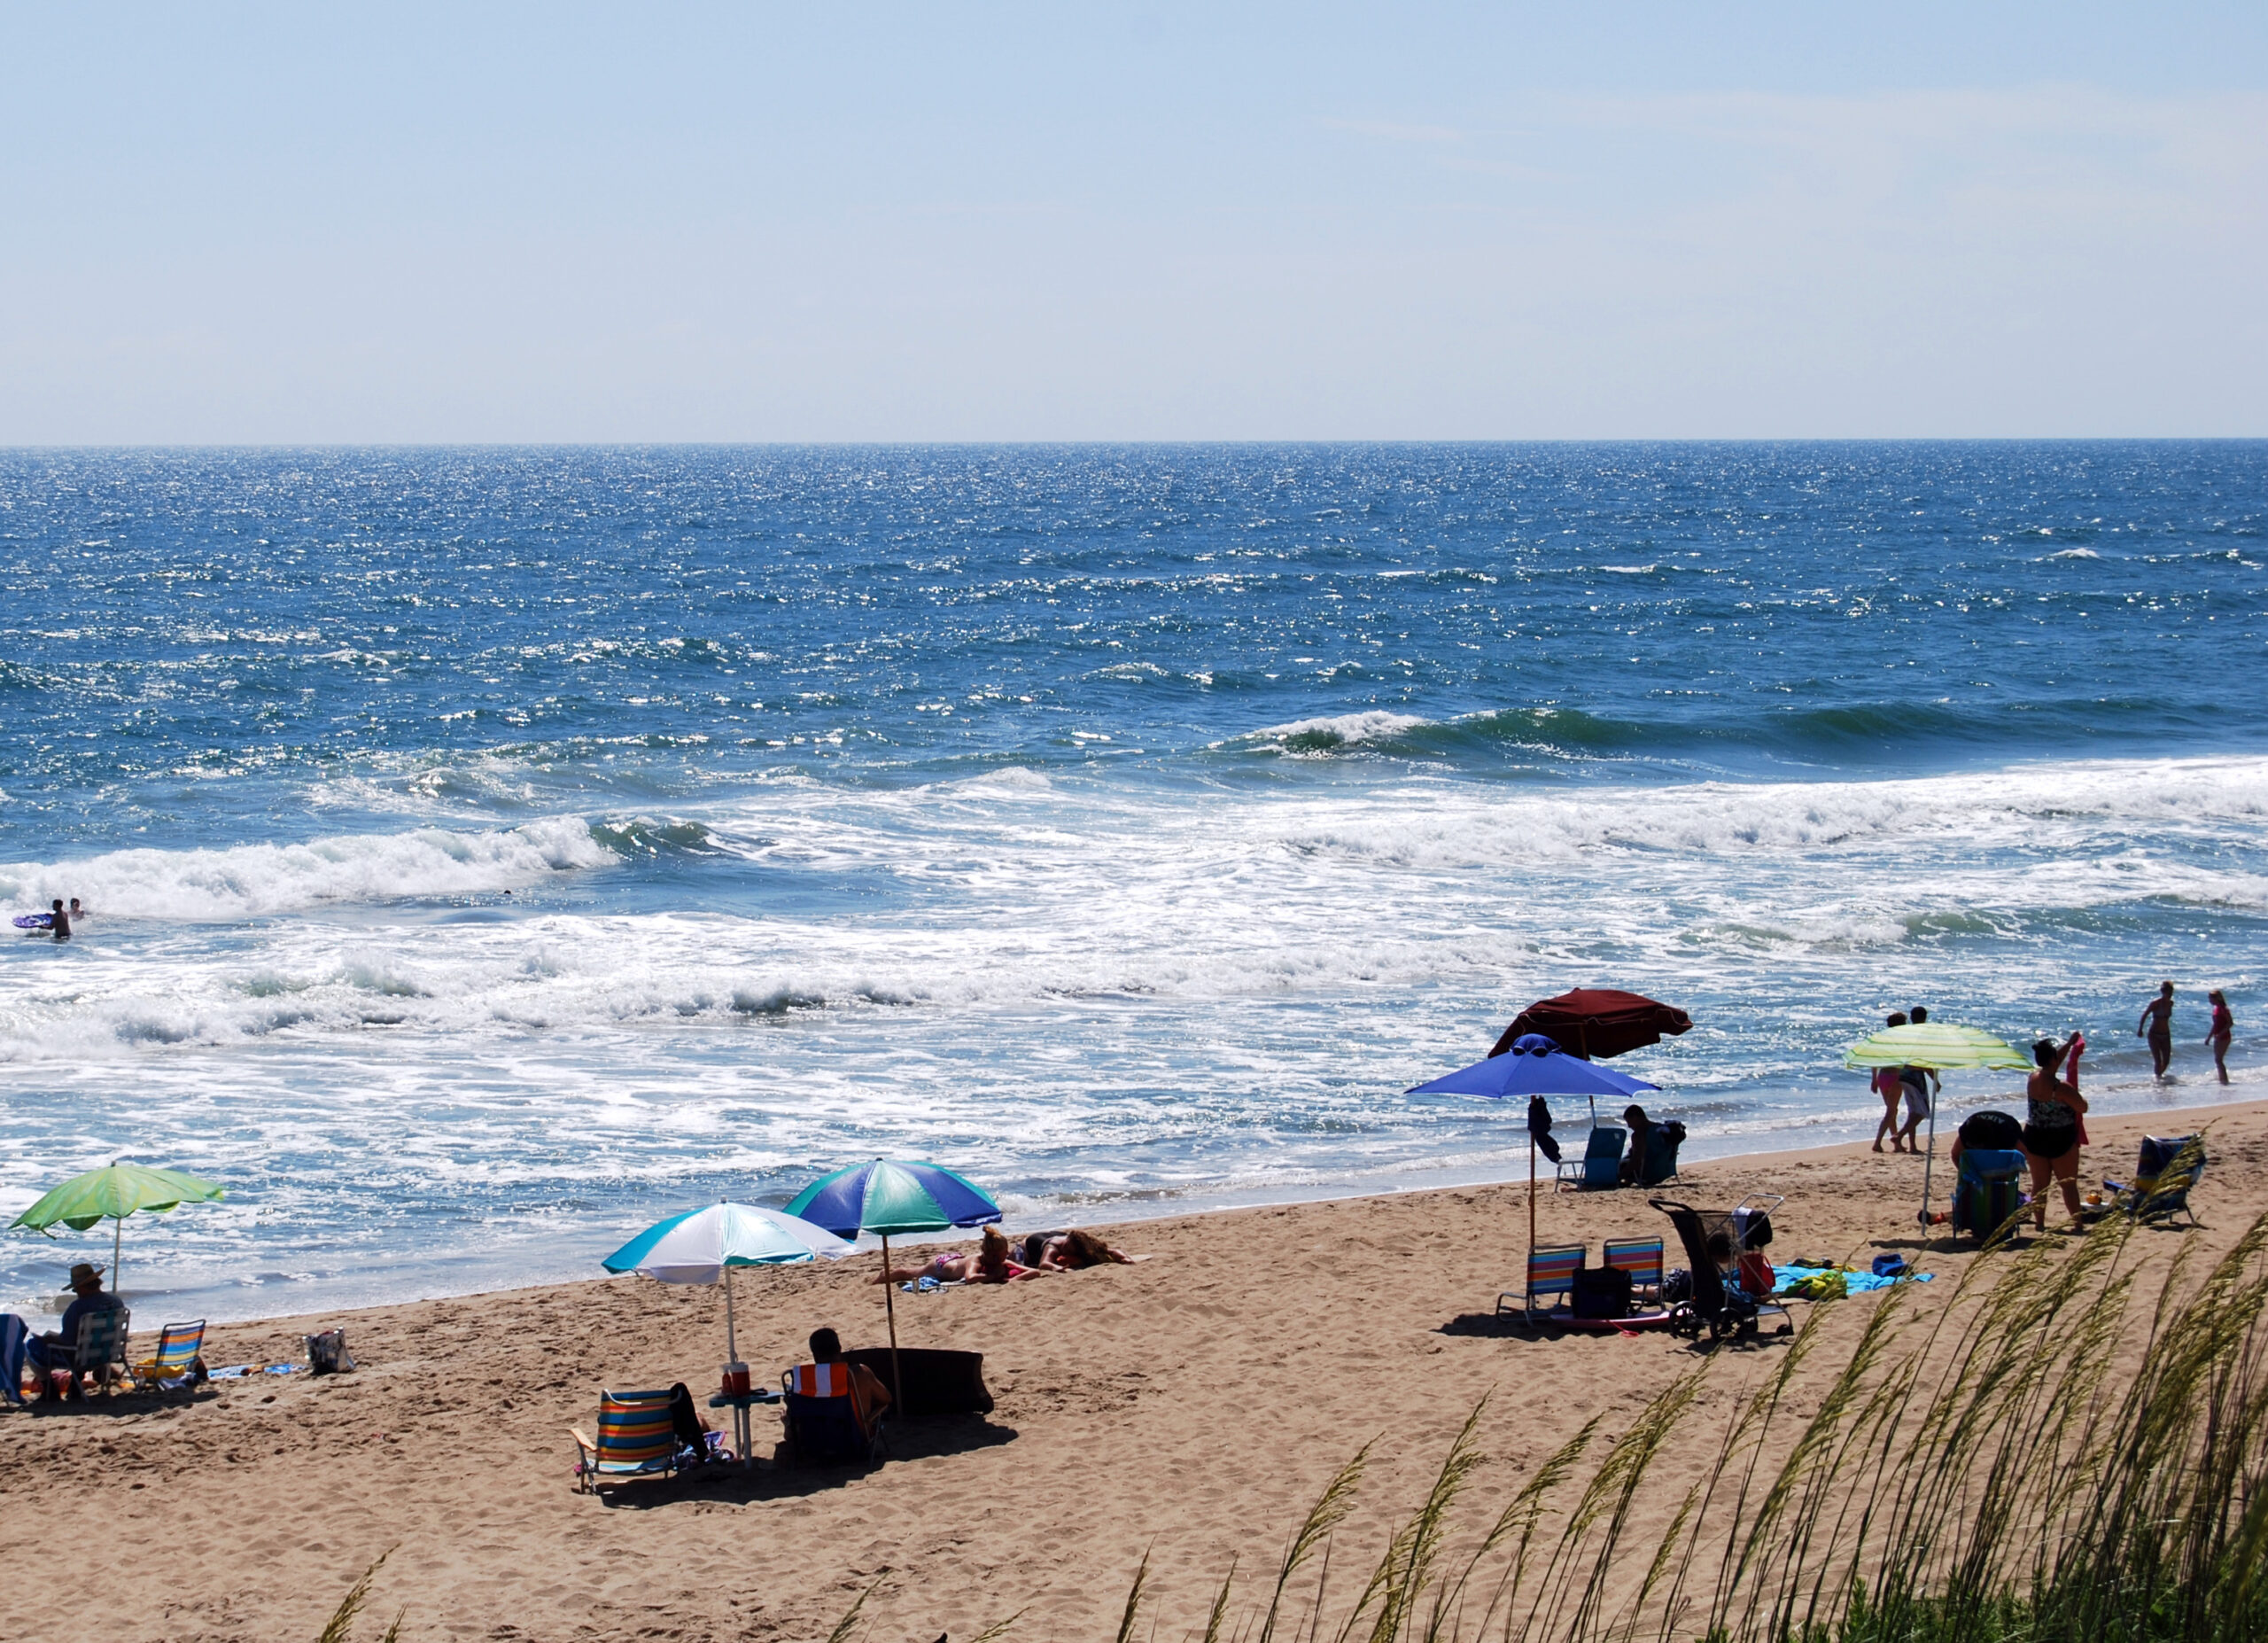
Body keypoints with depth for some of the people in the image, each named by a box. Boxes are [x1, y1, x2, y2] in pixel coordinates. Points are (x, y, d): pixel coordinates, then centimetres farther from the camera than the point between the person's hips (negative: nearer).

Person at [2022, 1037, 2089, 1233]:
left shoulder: (2033, 1079, -2)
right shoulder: (2062, 1088, -20)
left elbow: (2053, 1062, 18)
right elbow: (2083, 1108, -11)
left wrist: (2070, 1043, 25)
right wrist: (2079, 1097, 12)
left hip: (2035, 1138, 5)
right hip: (2061, 1140, -5)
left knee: (2039, 1184, 11)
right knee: (2069, 1184, 4)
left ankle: (2039, 1221, 12)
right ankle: (2077, 1222, 4)